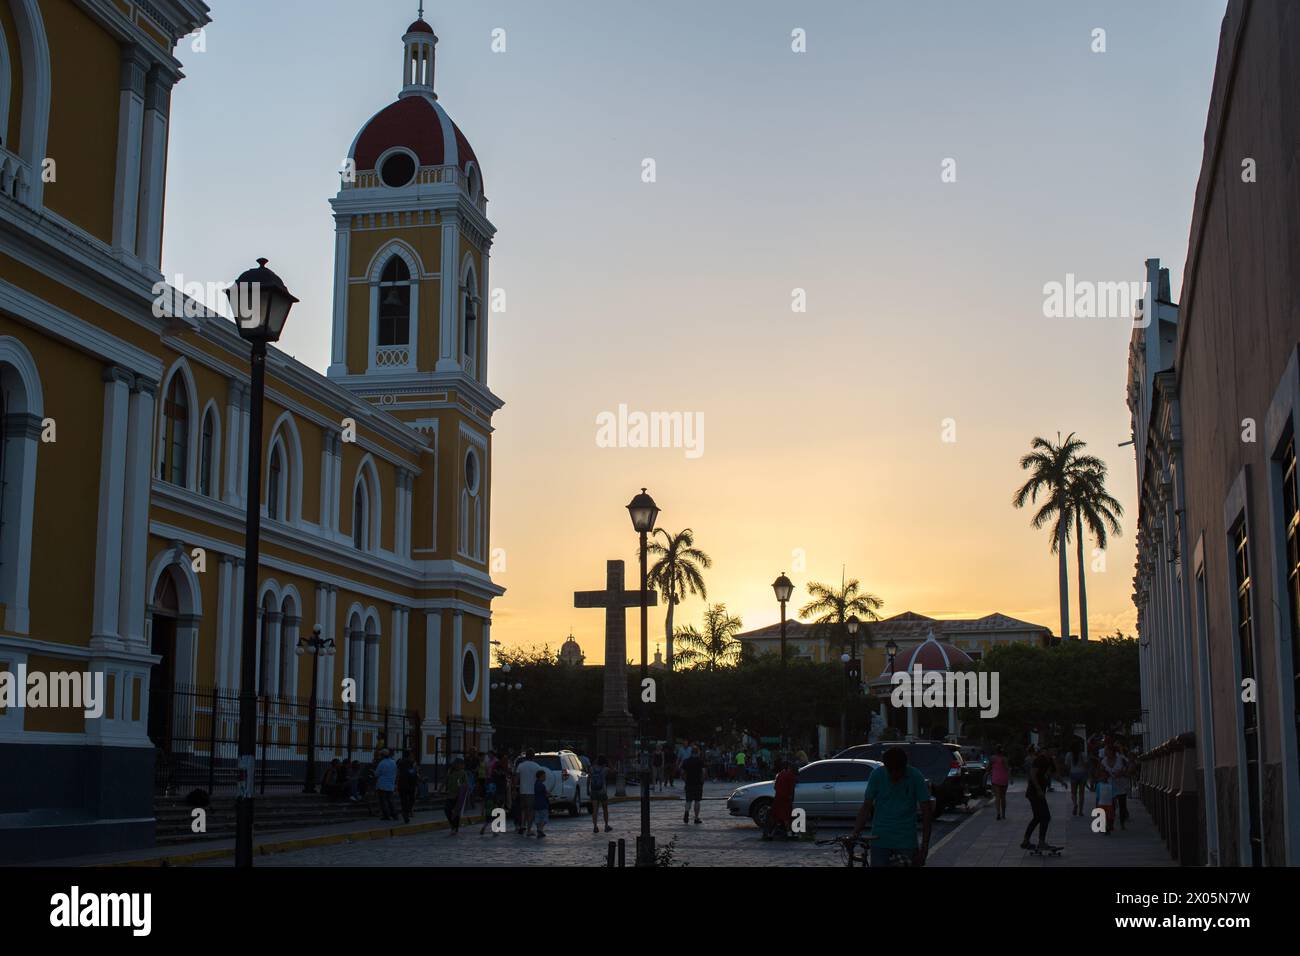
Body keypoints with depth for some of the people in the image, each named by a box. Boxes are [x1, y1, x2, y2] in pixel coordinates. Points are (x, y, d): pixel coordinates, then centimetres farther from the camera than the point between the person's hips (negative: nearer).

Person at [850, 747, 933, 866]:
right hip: (880, 839, 0)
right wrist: (855, 834, -13)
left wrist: (924, 847, -9)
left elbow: (926, 812, -6)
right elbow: (866, 807, -2)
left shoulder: (916, 777, -9)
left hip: (906, 842, 0)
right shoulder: (877, 775, -7)